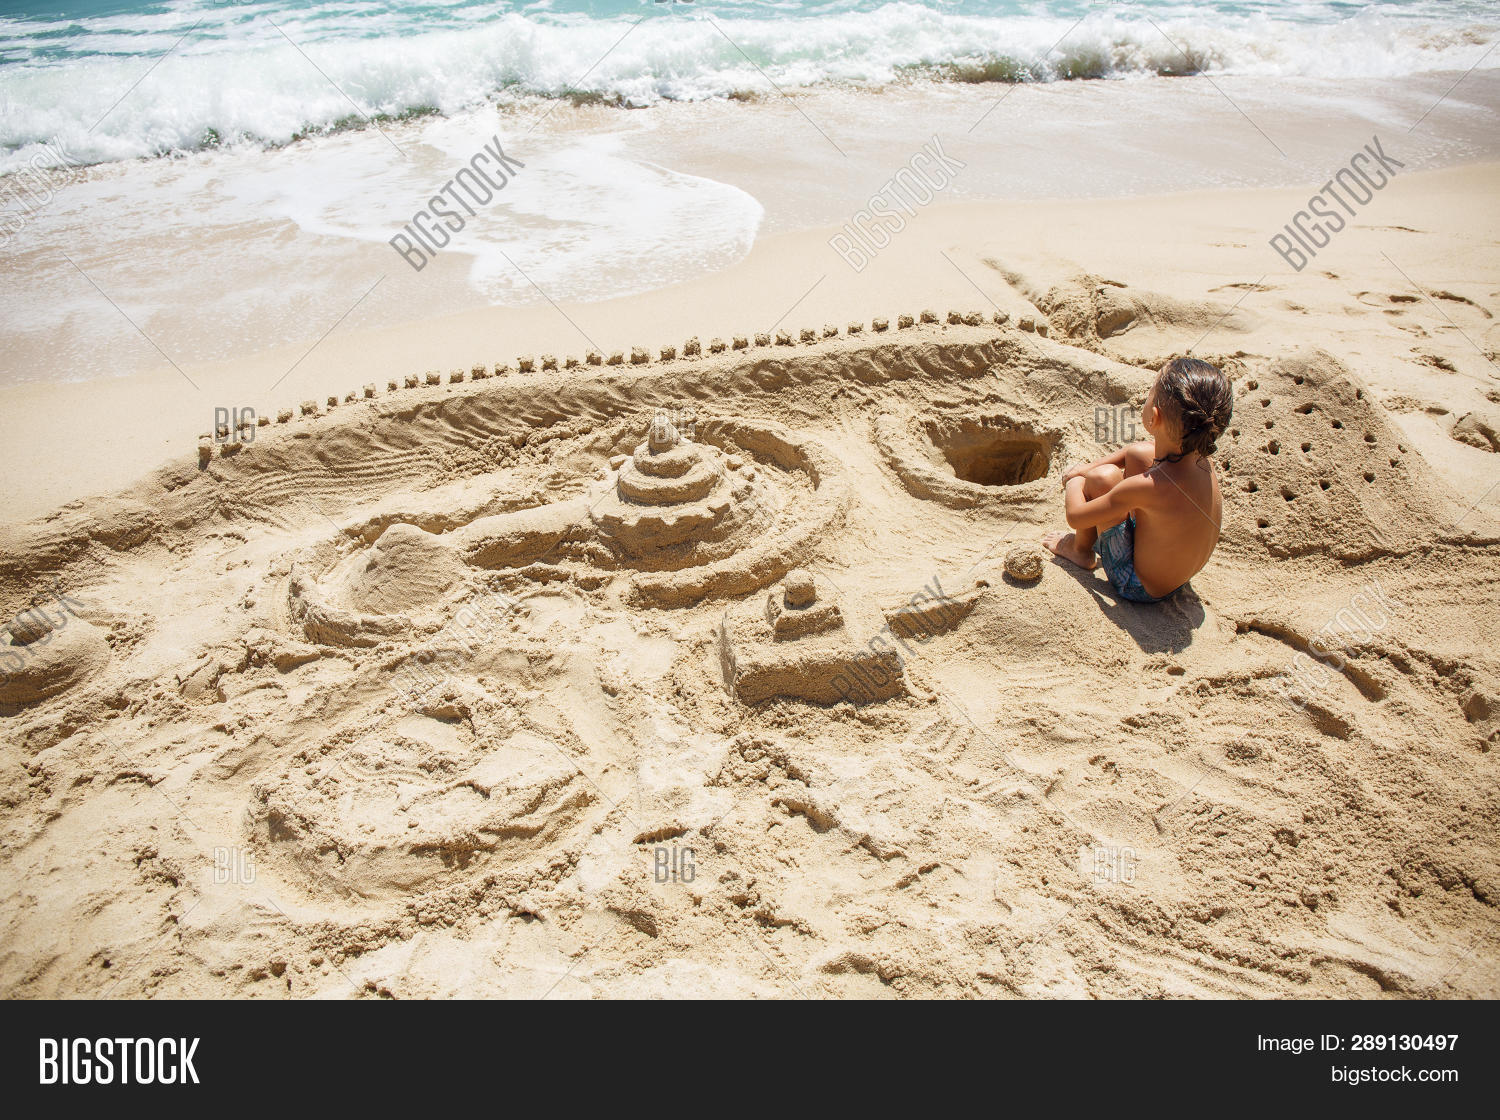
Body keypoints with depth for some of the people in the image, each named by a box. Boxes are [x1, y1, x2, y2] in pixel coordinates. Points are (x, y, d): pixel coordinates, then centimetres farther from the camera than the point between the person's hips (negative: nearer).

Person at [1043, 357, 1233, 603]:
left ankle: (1080, 550, 12)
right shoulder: (1202, 459, -15)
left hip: (1140, 588, -8)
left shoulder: (1148, 486, -38)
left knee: (1103, 476, -18)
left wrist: (1074, 483, -2)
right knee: (1138, 453, 8)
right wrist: (1084, 469, 6)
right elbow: (1143, 449, 9)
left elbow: (1075, 516, -24)